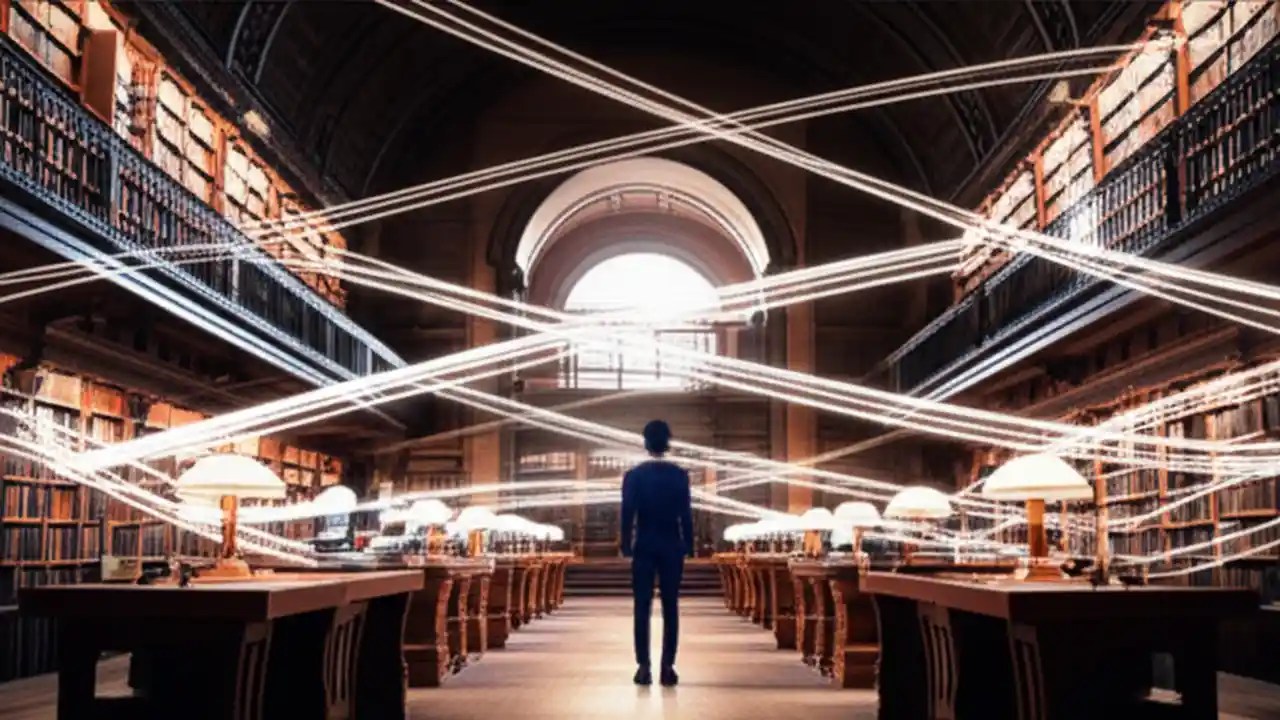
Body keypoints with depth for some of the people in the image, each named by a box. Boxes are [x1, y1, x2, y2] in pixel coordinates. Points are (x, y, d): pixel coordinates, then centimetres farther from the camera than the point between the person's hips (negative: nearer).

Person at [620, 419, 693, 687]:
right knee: (670, 608, 4)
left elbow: (627, 514, -5)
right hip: (671, 547, 0)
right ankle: (668, 667, 2)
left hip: (644, 547, 0)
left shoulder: (633, 475, -3)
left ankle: (644, 667, 0)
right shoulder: (679, 475, -2)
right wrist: (688, 546, 6)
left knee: (643, 608, 3)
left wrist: (626, 547, 3)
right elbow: (686, 514, -2)